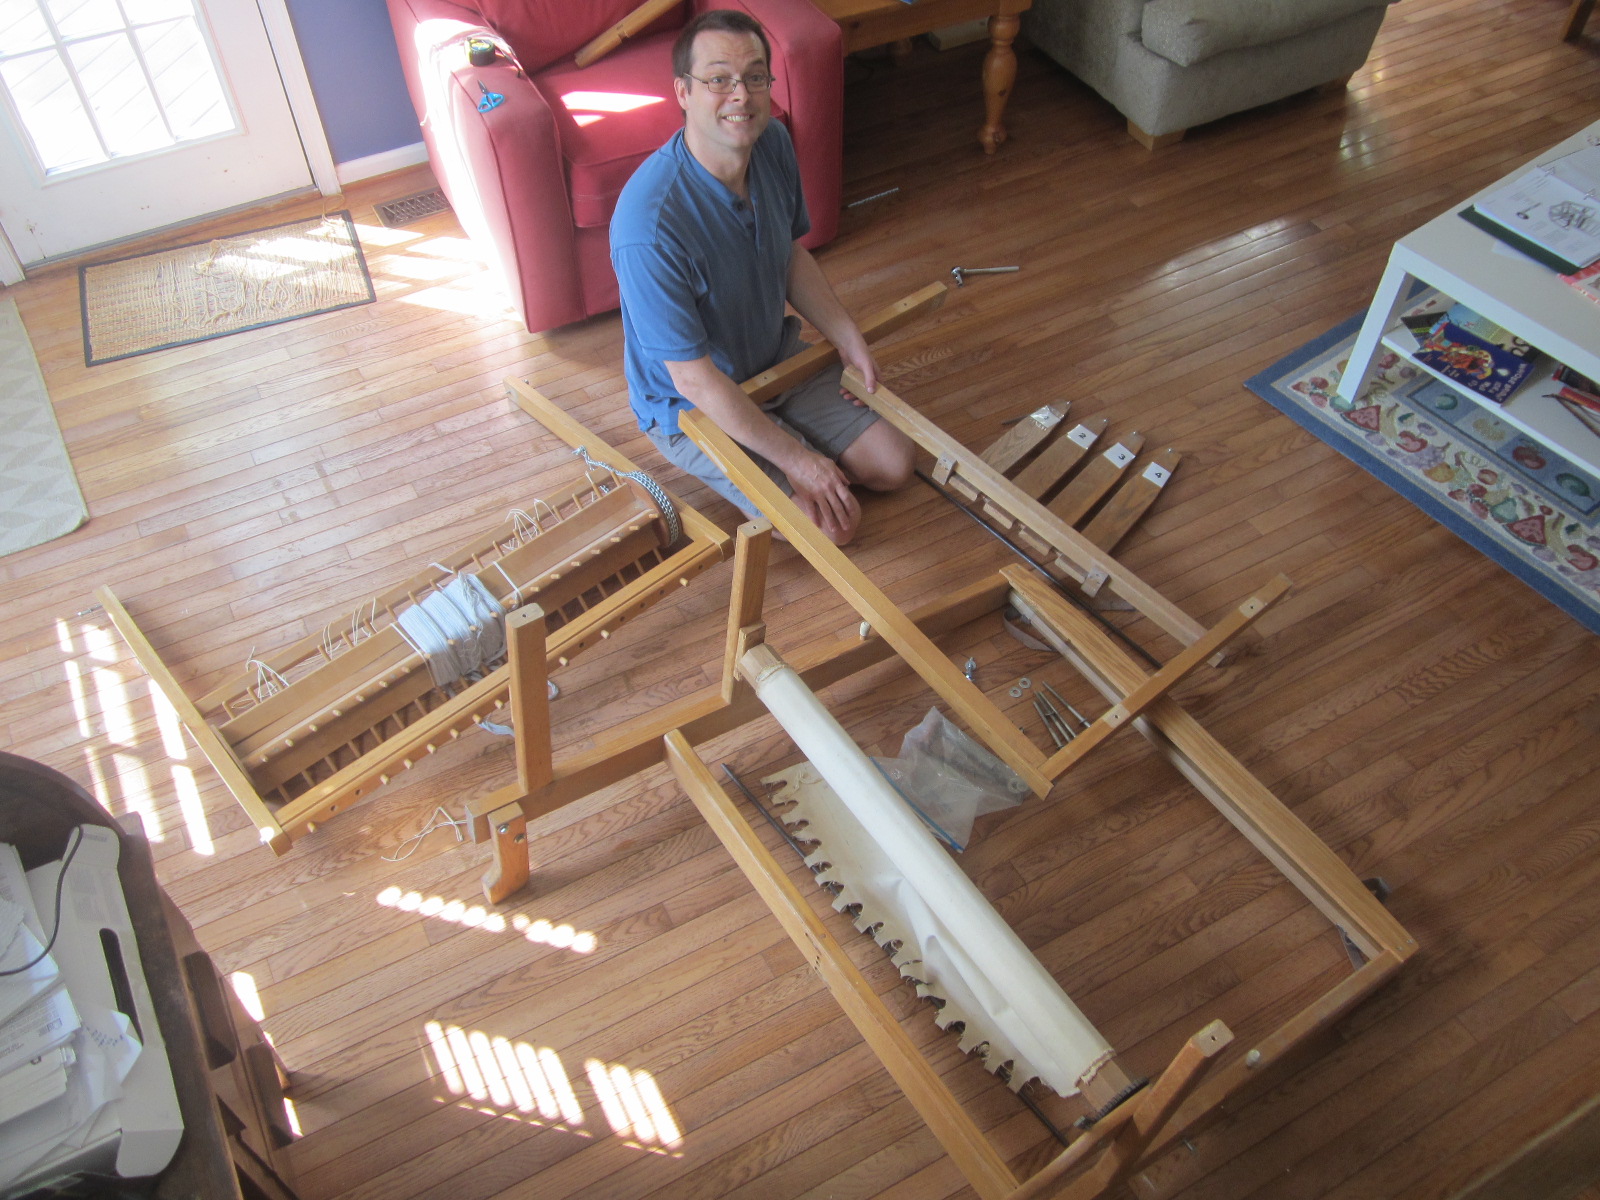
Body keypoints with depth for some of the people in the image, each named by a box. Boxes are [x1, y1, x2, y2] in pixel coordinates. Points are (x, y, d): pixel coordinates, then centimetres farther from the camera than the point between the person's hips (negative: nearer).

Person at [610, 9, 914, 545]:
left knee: (893, 466, 5)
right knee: (833, 525, -12)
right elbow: (694, 379, -30)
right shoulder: (649, 224, -37)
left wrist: (848, 340, -4)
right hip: (692, 406, -7)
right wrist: (794, 457, -24)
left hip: (777, 360, 7)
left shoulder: (774, 144, -13)